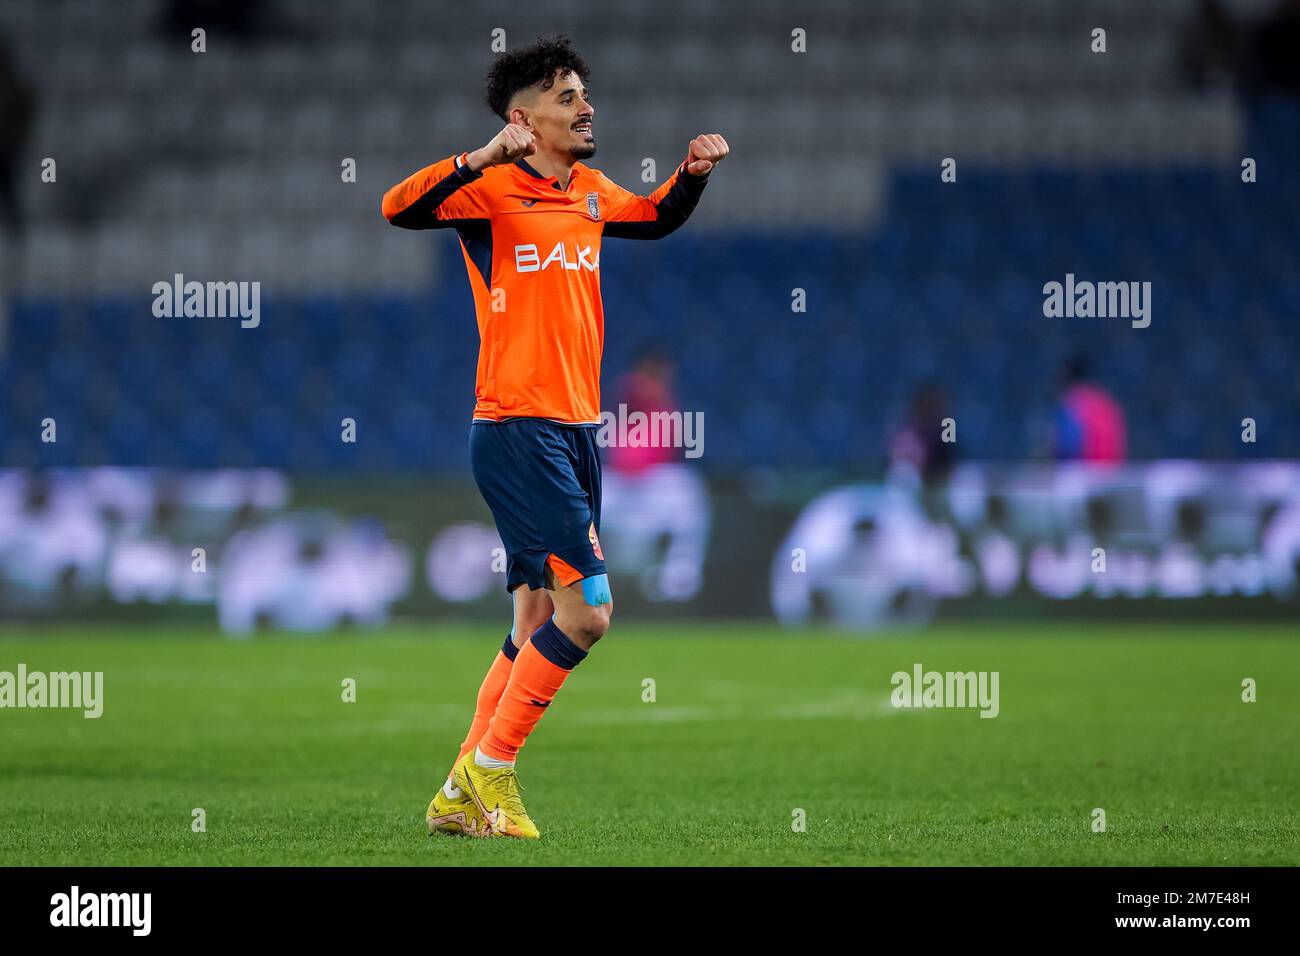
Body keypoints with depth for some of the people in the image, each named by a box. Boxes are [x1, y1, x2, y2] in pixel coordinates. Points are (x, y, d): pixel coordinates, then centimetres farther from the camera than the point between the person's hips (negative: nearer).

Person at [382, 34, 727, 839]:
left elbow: (656, 219, 34)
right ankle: (491, 765, 0)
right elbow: (400, 208, -25)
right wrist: (488, 156, -34)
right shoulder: (495, 191, -9)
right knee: (586, 609, -13)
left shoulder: (590, 193, 14)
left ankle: (464, 797, 17)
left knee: (540, 629, 10)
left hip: (576, 432, 8)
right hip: (519, 431, -8)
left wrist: (692, 174, 15)